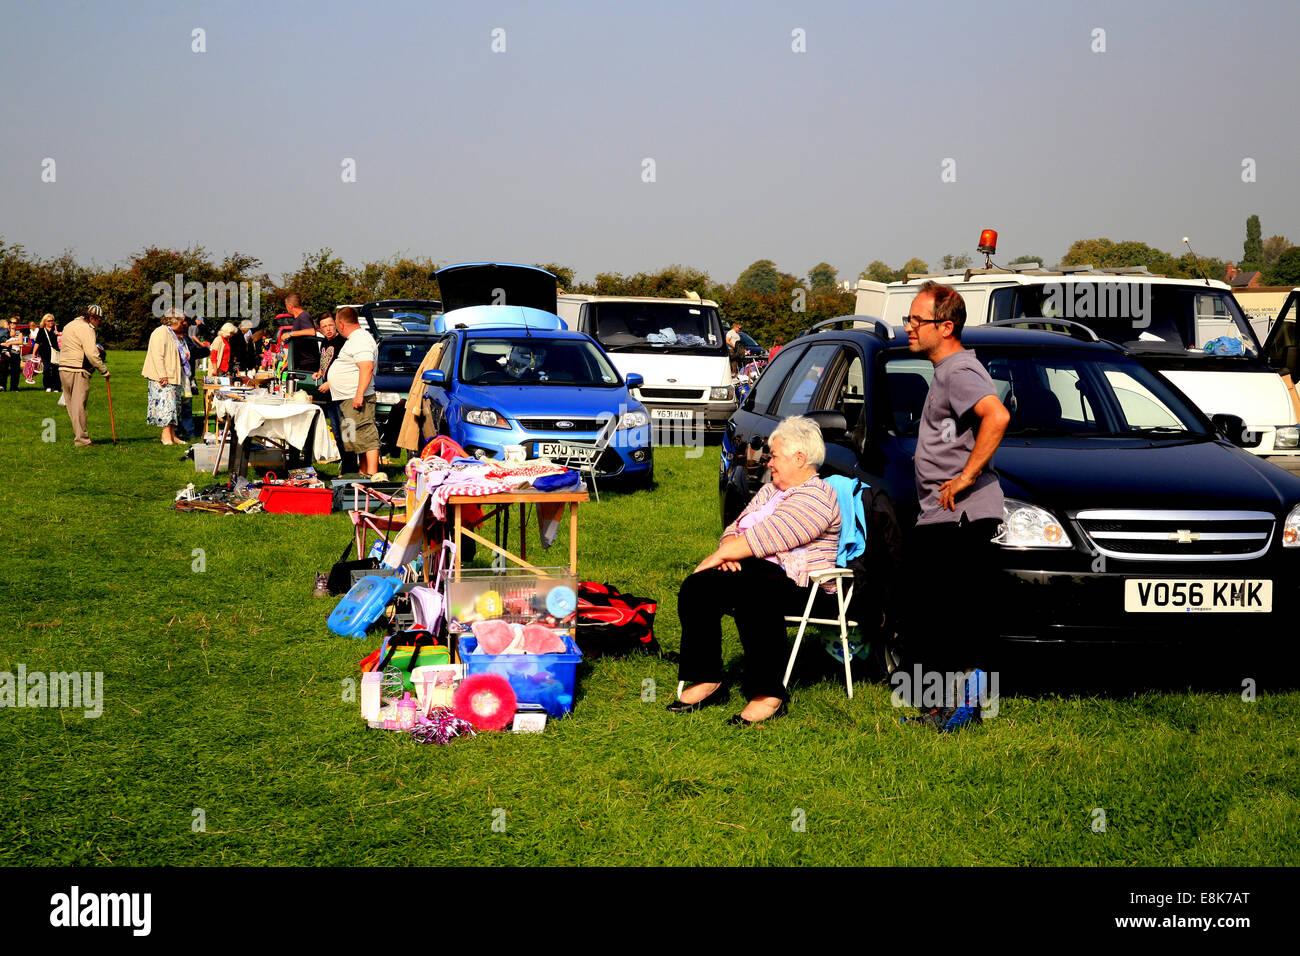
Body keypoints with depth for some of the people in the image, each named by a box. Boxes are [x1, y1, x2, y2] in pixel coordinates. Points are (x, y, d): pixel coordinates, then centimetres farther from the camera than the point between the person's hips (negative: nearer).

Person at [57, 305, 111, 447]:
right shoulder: (86, 328, -10)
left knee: (71, 404, 11)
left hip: (63, 369, 9)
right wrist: (103, 369, -9)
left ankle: (77, 434, 15)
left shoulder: (69, 326, 20)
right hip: (78, 371, -9)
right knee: (79, 405, -8)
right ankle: (81, 439, -8)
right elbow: (91, 353, -18)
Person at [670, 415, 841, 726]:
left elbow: (768, 537, -18)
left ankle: (769, 695, -34)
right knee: (696, 588, -18)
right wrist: (728, 554, -5)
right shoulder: (770, 491, 24)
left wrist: (719, 555, -12)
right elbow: (737, 528, 18)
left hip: (798, 584, -8)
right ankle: (706, 682, -16)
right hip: (755, 570, 8)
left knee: (752, 599, -39)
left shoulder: (816, 497, -7)